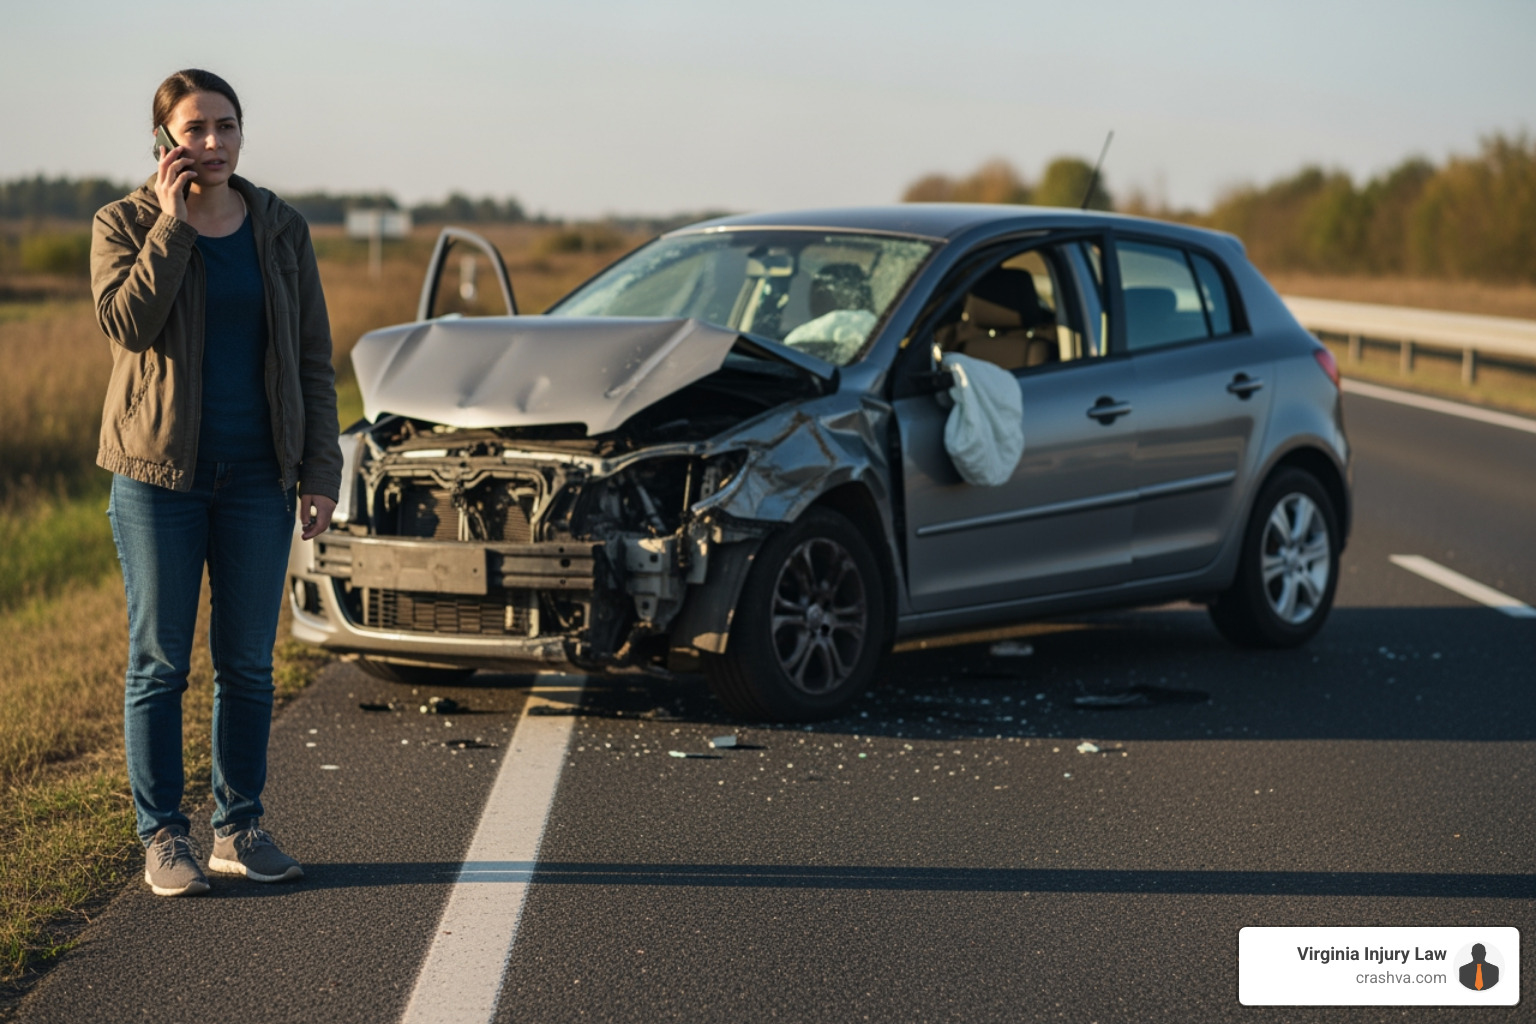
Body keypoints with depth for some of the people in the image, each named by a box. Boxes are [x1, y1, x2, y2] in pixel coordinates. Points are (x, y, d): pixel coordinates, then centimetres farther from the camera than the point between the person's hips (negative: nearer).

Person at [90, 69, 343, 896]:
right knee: (159, 662, 1)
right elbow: (127, 321, -20)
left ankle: (240, 827, 17)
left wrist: (321, 473, 1)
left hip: (258, 476, 2)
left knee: (248, 663, 7)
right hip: (158, 471, -2)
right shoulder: (124, 224, -1)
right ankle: (163, 836, 9)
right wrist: (173, 220, -17)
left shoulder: (281, 229, 6)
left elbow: (312, 359, 7)